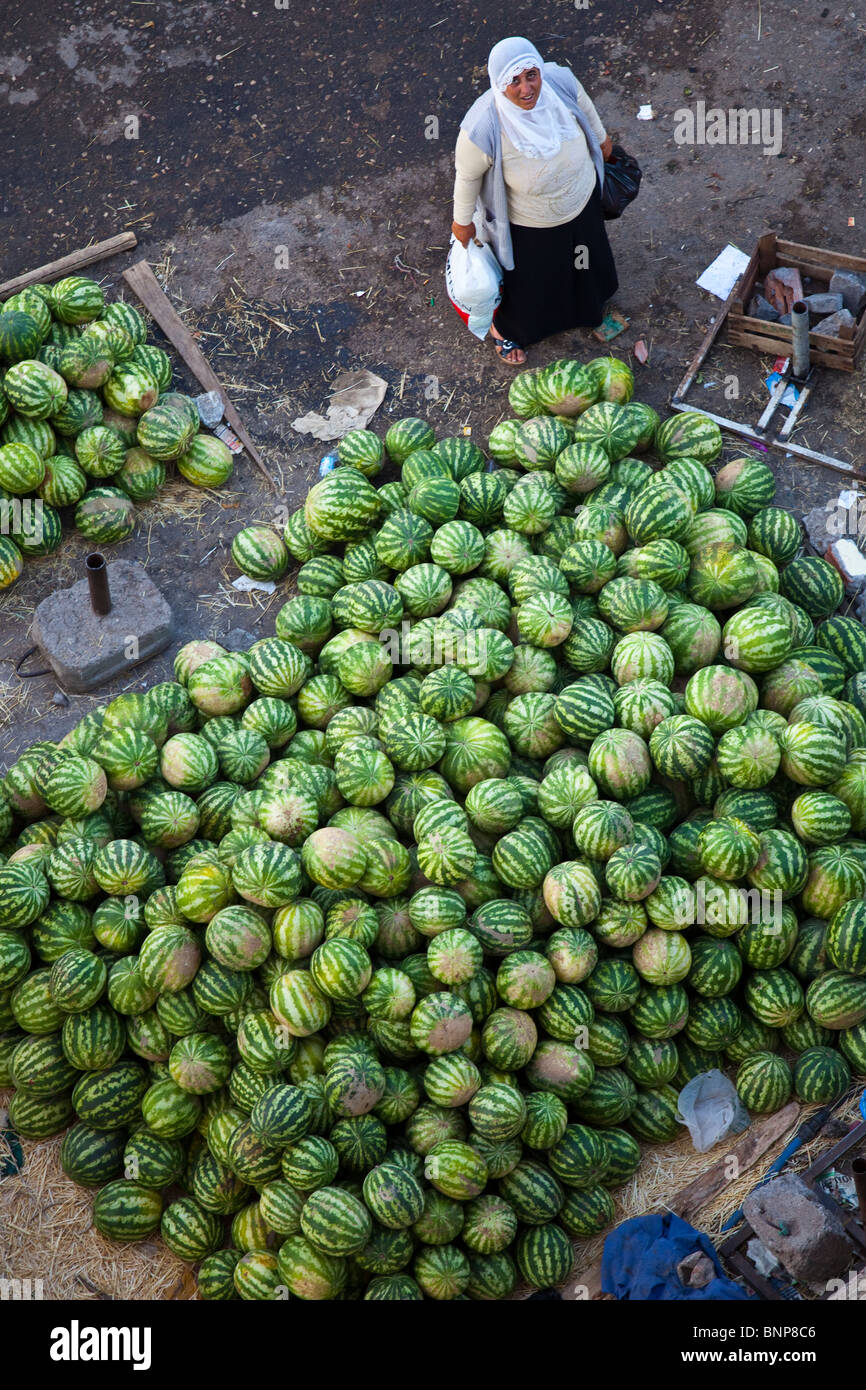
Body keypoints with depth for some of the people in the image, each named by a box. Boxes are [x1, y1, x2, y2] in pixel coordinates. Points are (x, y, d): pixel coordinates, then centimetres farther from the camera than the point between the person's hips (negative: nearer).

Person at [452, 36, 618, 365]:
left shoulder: (560, 81, -31)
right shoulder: (482, 131, -42)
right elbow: (468, 176, -22)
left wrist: (602, 138, 14)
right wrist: (463, 220, -5)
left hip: (583, 199, 5)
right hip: (528, 224, -4)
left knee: (585, 255, 35)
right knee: (526, 278, 25)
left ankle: (586, 304, 73)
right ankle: (504, 326, 62)